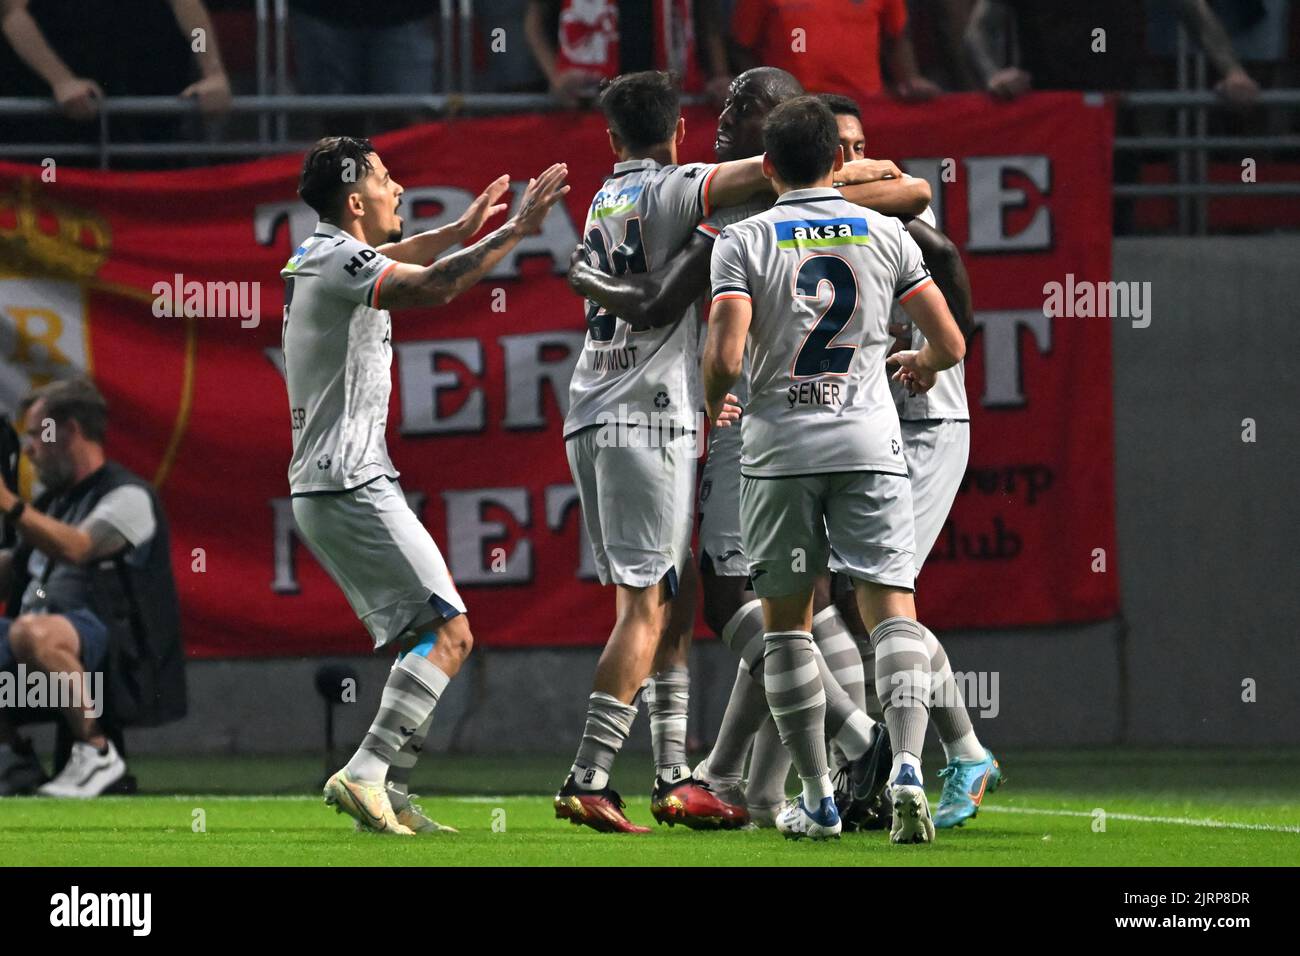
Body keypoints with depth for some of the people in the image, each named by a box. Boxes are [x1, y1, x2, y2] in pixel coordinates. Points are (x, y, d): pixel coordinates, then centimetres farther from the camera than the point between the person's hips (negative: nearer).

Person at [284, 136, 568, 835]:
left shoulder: (319, 255, 17)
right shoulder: (339, 261, -15)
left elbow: (390, 262, 40)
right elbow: (435, 286, -29)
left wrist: (462, 229, 42)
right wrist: (515, 229, -24)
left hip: (325, 486, 10)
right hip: (350, 485, -10)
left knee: (425, 637, 11)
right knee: (448, 632, -13)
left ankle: (392, 799, 6)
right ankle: (364, 774, -19)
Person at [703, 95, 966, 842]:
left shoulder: (744, 241, -2)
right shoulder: (884, 234, 5)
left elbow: (725, 356, -13)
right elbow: (951, 343, 5)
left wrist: (716, 403, 9)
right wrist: (923, 364, 29)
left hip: (779, 445, -1)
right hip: (869, 443, 1)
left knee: (787, 619, 10)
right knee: (891, 608, -1)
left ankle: (818, 799, 8)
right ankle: (908, 766, -22)